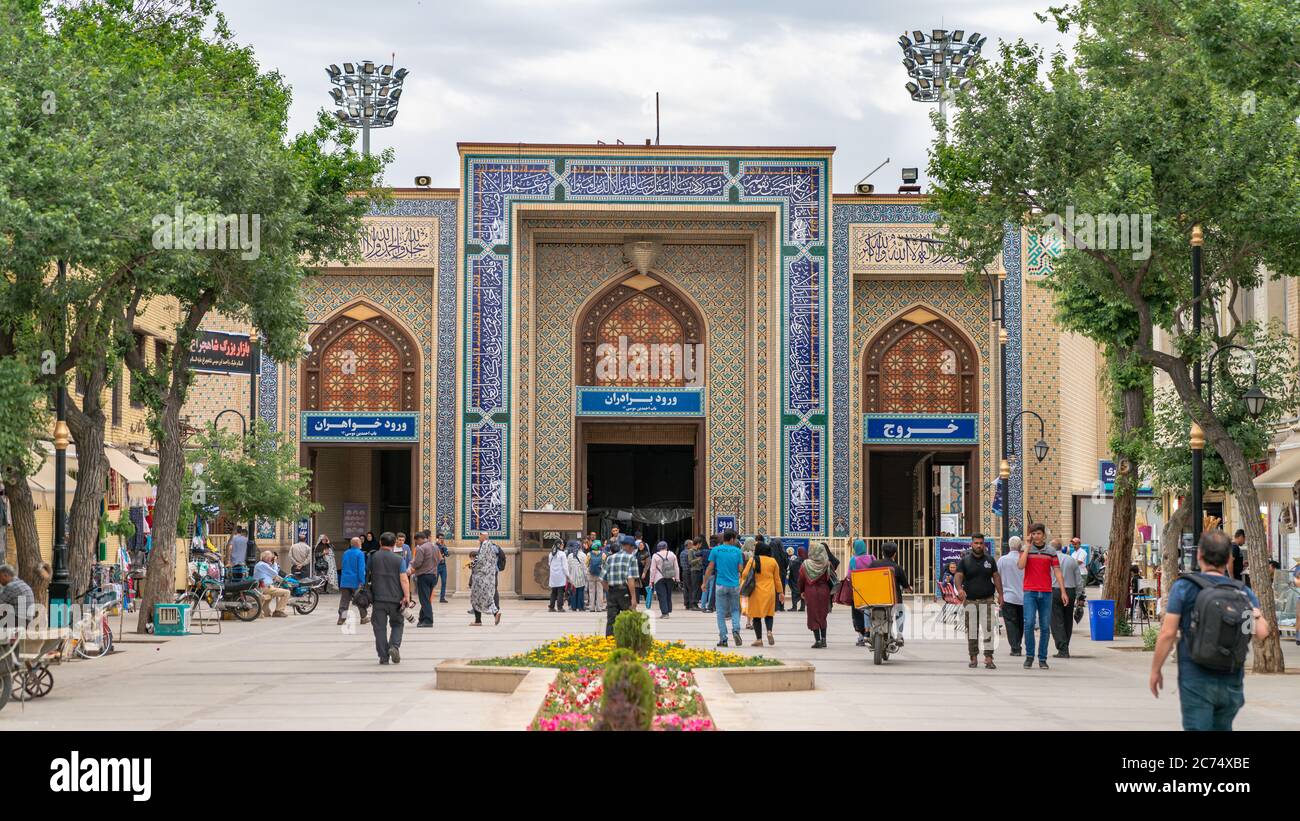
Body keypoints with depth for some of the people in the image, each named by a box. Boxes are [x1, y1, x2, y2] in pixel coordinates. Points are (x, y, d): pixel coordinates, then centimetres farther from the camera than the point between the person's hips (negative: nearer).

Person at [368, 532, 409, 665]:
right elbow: (404, 579, -11)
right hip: (395, 598, -1)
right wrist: (407, 596, -10)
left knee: (380, 627, 4)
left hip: (378, 598, 1)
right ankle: (394, 646, -7)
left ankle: (383, 657, 0)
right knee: (397, 624, 16)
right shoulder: (398, 559, -3)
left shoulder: (373, 557, 2)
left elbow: (368, 575, 15)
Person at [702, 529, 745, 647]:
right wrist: (742, 584, 19)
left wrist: (705, 582, 7)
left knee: (721, 613, 5)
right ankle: (736, 630, -10)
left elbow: (710, 568, -1)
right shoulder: (737, 551, 2)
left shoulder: (716, 550, -1)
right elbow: (740, 570, 3)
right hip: (734, 585, 1)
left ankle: (723, 639, 2)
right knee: (735, 610, 14)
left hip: (721, 585, -1)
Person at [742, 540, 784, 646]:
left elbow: (744, 575, -6)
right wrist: (780, 592, 15)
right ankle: (769, 631, -9)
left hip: (756, 592, -2)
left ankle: (759, 639, 4)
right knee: (769, 613, 15)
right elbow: (777, 579, 7)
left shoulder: (752, 561, -6)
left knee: (756, 615, 5)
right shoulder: (773, 562, 1)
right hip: (769, 591, 2)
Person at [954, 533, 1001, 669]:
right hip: (969, 600, 0)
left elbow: (996, 576, 10)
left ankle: (989, 659, -11)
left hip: (986, 600, 0)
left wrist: (1000, 594, 1)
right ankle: (974, 658, 11)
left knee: (988, 629, -9)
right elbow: (958, 576, -9)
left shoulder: (989, 559, 8)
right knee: (971, 630, 3)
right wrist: (959, 589, -29)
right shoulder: (964, 560, 2)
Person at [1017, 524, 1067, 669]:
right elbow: (1021, 566, -12)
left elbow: (1057, 571, 5)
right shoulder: (1026, 550, 5)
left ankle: (1042, 658, 9)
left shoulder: (1051, 552, 7)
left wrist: (1063, 591, -2)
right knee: (1029, 623, -13)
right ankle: (1029, 656, -1)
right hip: (1030, 592, -1)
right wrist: (1028, 546, -10)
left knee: (1045, 627, 2)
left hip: (1046, 593, 1)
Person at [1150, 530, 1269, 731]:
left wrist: (1155, 669, -1)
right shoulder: (1244, 592, 0)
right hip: (1232, 683, 4)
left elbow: (1167, 633, -12)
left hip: (1197, 679, -4)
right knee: (1222, 728, 20)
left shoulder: (1185, 586, -9)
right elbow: (1262, 631, -13)